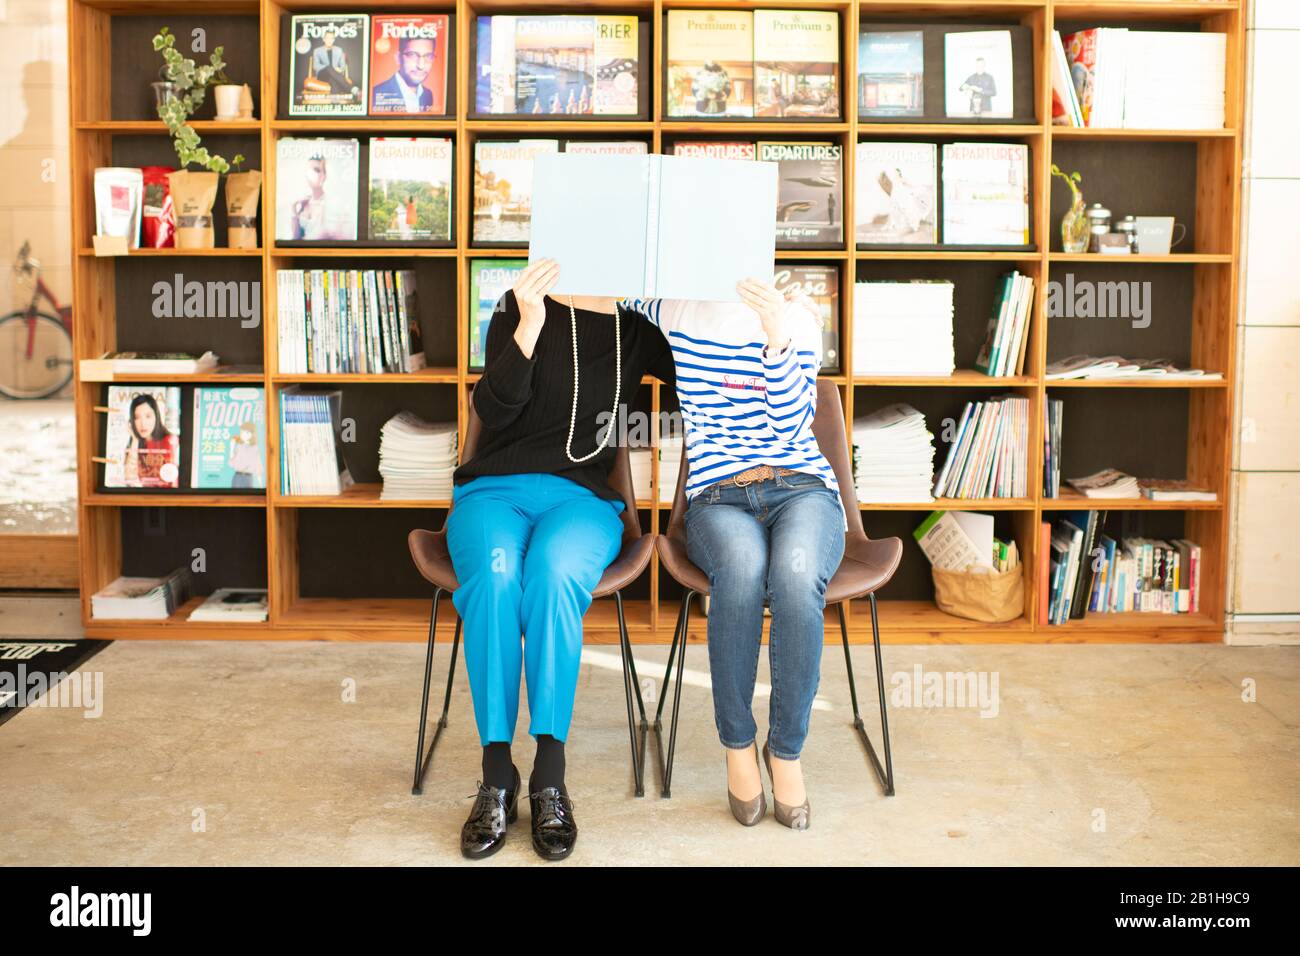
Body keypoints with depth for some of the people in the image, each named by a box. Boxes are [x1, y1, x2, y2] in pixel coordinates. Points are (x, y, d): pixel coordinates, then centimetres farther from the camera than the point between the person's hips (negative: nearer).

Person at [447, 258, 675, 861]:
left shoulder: (638, 325, 12)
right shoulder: (523, 303, 4)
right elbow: (494, 410, -6)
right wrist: (529, 326, -21)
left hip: (583, 495, 1)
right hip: (494, 488, 0)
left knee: (554, 569, -35)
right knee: (494, 574, -34)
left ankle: (549, 776, -31)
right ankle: (496, 776, -27)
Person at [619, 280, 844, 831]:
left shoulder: (796, 317, 3)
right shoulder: (672, 311, 8)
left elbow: (791, 425, -7)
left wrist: (777, 340, -21)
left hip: (802, 490, 0)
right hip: (718, 500, 0)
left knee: (796, 573, -37)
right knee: (742, 563, -38)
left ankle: (786, 751, -17)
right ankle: (737, 746, -19)